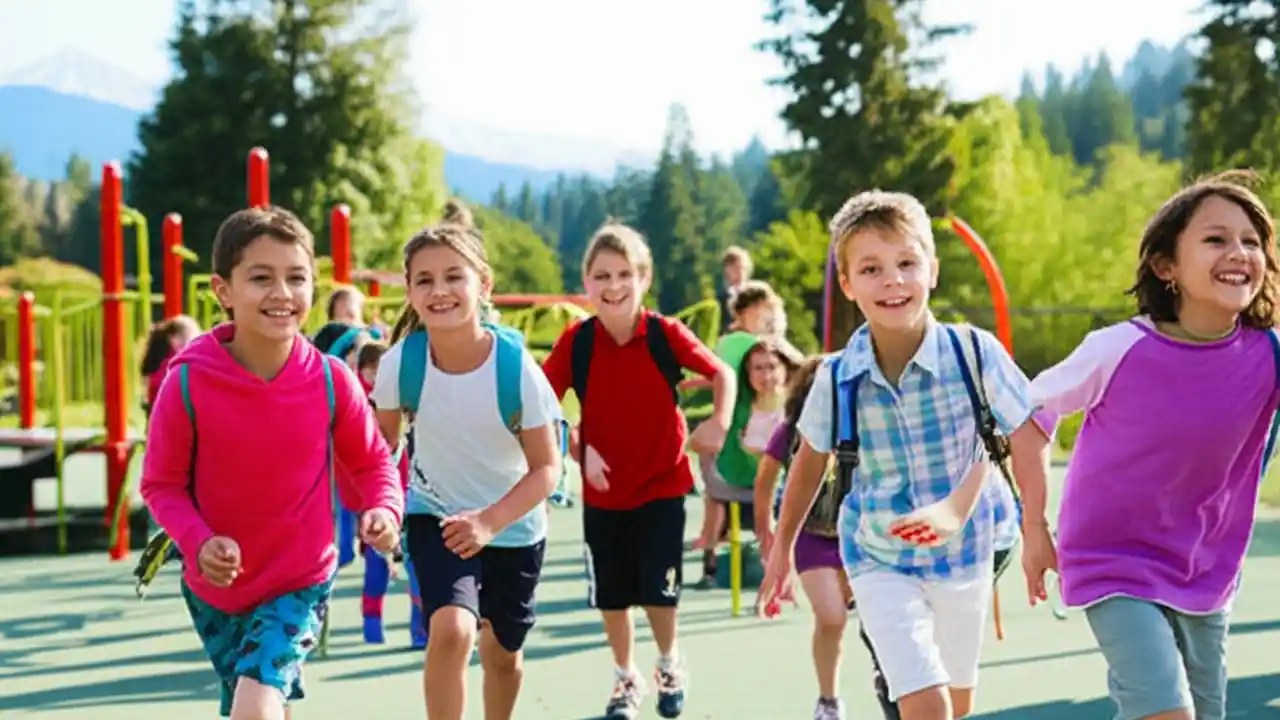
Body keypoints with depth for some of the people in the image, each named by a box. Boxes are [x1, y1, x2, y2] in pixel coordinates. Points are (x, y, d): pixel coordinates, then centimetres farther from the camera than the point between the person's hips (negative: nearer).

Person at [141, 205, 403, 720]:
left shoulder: (331, 381, -17)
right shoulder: (188, 383, -20)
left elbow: (371, 461, -1)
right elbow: (161, 483, -9)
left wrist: (384, 509, -21)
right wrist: (197, 542, -25)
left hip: (302, 581, -1)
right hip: (215, 586, 2)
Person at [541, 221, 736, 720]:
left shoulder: (665, 334, -12)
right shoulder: (575, 341, -11)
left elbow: (721, 372, -2)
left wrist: (720, 421, -19)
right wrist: (579, 448, -16)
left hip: (662, 484, -1)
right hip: (603, 490, 1)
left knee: (659, 589, 0)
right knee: (611, 594, 11)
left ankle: (669, 666, 29)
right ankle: (626, 679, 32)